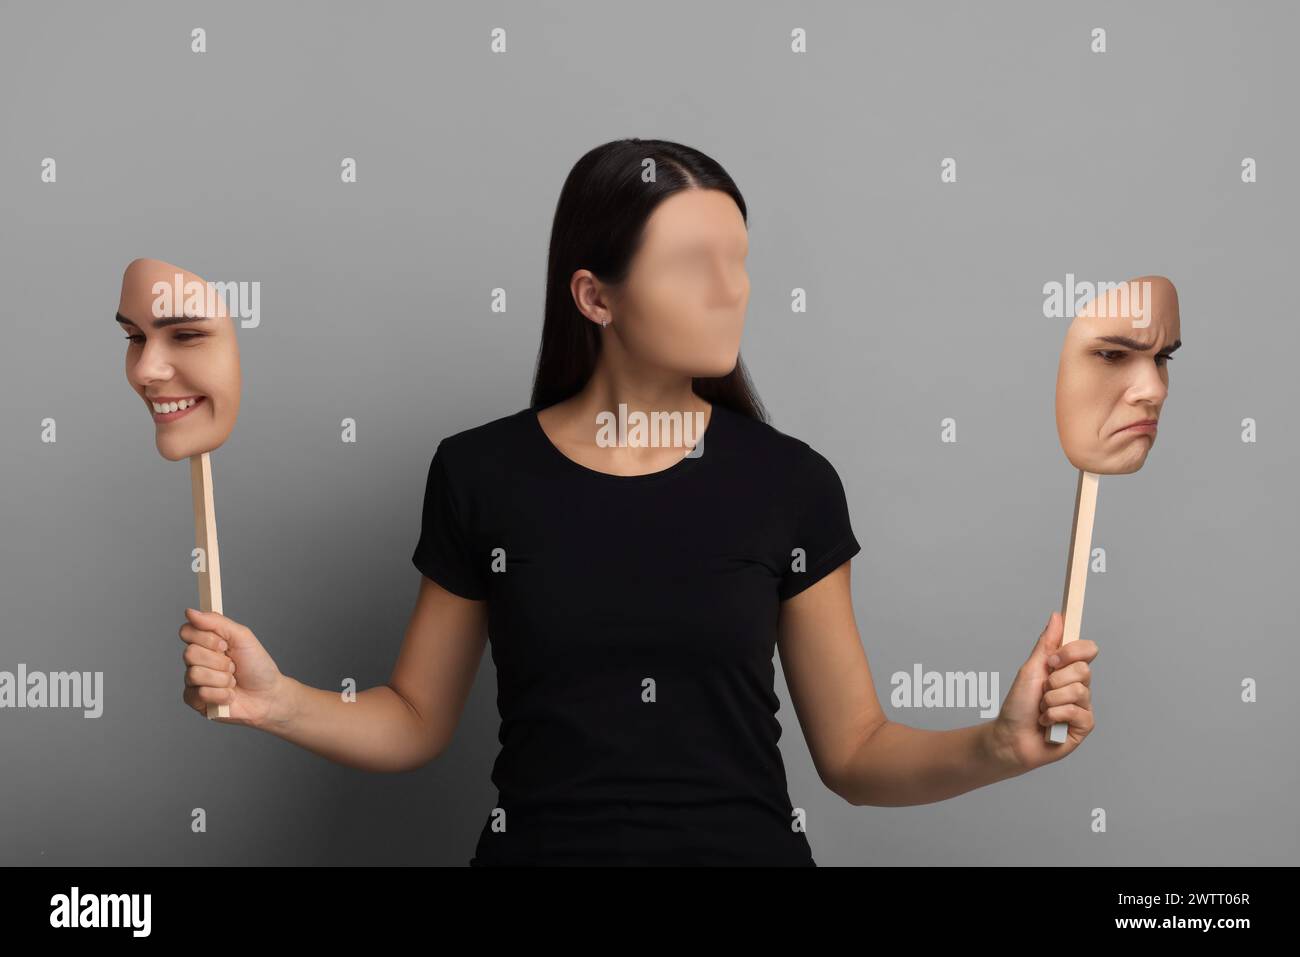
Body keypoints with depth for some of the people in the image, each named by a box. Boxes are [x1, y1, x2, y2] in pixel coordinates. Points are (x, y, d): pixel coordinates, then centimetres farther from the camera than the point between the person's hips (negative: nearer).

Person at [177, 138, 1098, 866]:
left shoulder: (791, 482, -5)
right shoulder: (481, 474, -6)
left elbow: (855, 751, -1)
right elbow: (417, 721, 2)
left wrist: (999, 745, -19)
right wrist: (278, 702, -15)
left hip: (749, 844, 0)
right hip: (539, 842, 0)